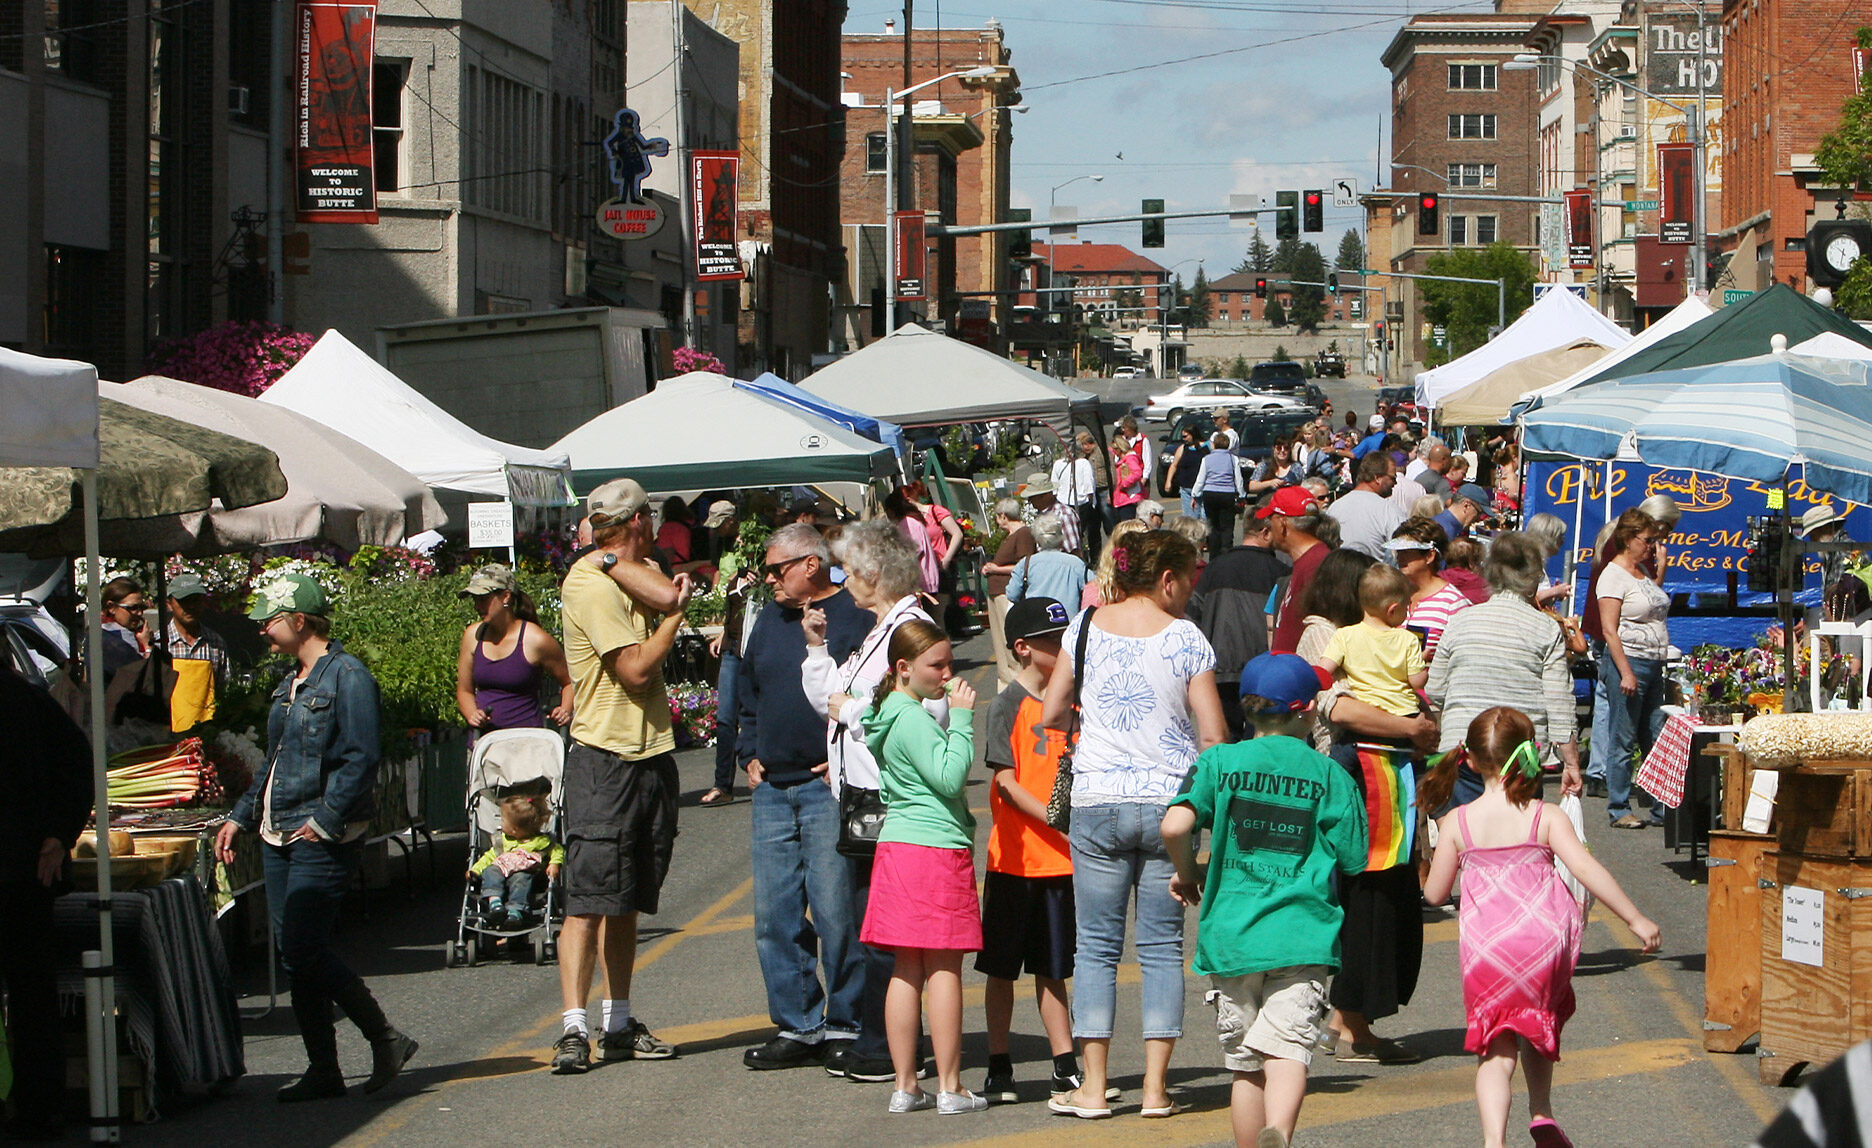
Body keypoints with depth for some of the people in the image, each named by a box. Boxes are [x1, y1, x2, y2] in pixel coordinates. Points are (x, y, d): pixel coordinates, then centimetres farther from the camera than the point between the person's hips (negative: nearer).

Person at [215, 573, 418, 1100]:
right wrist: (240, 817, 21)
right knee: (296, 956, 6)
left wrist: (324, 820, -21)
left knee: (303, 951, -13)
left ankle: (386, 1040, -1)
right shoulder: (291, 684, 18)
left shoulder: (347, 677, -10)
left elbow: (360, 761, -16)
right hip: (279, 838, 9)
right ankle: (323, 1071, 10)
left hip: (322, 841, -9)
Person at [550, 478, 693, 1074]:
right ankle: (574, 1029, -12)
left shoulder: (643, 571, 15)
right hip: (603, 760, -8)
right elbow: (637, 668, -15)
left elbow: (665, 595, -8)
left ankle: (619, 1025, 17)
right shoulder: (589, 584, -11)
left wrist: (613, 560, -8)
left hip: (652, 753, 8)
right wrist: (675, 615, -1)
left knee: (627, 902, 12)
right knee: (588, 900, -10)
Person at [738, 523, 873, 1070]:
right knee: (774, 916, 6)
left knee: (837, 912, -5)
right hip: (772, 789, 7)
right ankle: (796, 1026, 14)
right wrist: (750, 756, 15)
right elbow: (749, 695, 26)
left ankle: (845, 1026, 4)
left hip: (829, 786, -7)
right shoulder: (771, 619, 17)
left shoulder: (854, 615, -6)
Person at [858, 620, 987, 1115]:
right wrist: (962, 720, -14)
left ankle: (905, 1086, 11)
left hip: (897, 846, 9)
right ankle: (950, 1088, -1)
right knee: (944, 969, -4)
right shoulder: (914, 719, -14)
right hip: (938, 847, -9)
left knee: (906, 970, 9)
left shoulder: (887, 715, 15)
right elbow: (949, 777, -19)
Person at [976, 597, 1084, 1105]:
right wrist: (1053, 817, -19)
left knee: (1051, 968, 10)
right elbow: (1005, 781, -11)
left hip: (1062, 858, 4)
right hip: (1016, 857, -4)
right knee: (1002, 967, 4)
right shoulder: (1009, 705, -6)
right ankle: (999, 1068, 11)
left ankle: (1066, 1066, 12)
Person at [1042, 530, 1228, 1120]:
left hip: (1096, 804, 1)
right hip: (1167, 804, -1)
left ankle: (1093, 1086, 4)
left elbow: (1052, 714, 9)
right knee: (1162, 947, 6)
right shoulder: (1186, 639, -5)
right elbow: (1214, 738, -6)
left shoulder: (1085, 626, 3)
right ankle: (1155, 1086, 4)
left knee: (1096, 945, 6)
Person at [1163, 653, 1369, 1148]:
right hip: (1302, 935, -1)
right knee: (1288, 1048, -13)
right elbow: (1352, 861, 5)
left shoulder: (1220, 762, 4)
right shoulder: (1329, 774, 5)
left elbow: (1175, 826, -10)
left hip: (1231, 934, 1)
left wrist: (1187, 873, 9)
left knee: (1244, 1063, 13)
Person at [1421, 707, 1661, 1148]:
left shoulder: (1457, 822, 0)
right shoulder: (1546, 817, -3)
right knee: (1538, 1028, 28)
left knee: (1496, 1049, 3)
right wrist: (1636, 920, -6)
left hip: (1486, 951, -1)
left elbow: (1434, 893, 5)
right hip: (1546, 942, 1)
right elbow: (1586, 869, -11)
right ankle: (1542, 1112, 20)